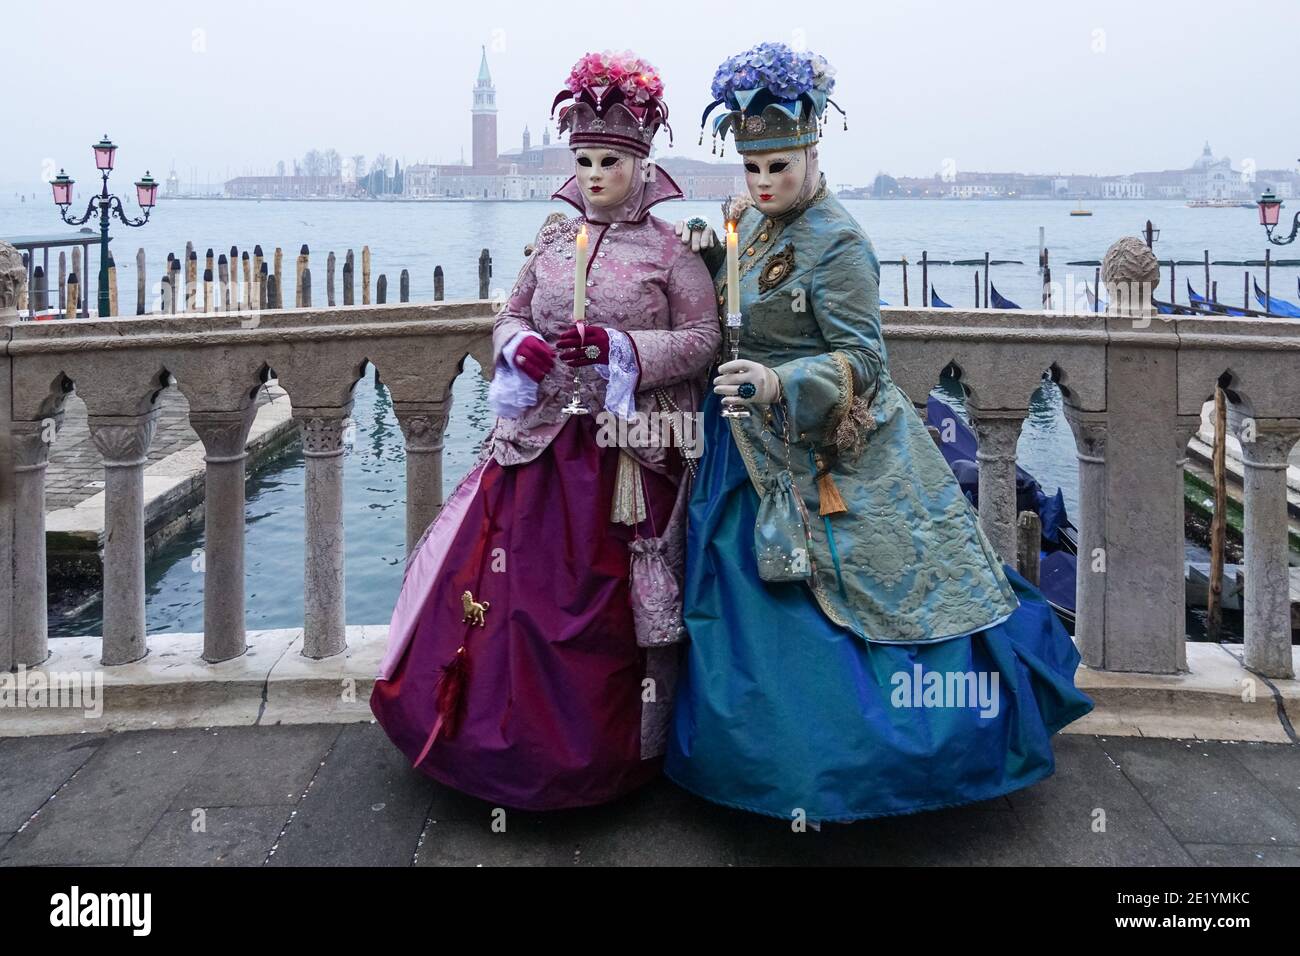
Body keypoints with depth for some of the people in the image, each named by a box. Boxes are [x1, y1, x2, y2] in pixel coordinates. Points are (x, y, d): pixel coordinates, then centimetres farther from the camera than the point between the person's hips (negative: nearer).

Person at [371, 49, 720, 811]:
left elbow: (704, 339, -5)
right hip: (543, 451, 4)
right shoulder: (554, 241, 9)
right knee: (526, 590, 6)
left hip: (632, 457, -4)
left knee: (614, 608, 4)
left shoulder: (672, 250, -3)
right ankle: (526, 740, 24)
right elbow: (510, 315, 16)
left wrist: (618, 346, -18)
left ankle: (606, 756, 23)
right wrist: (521, 347, -7)